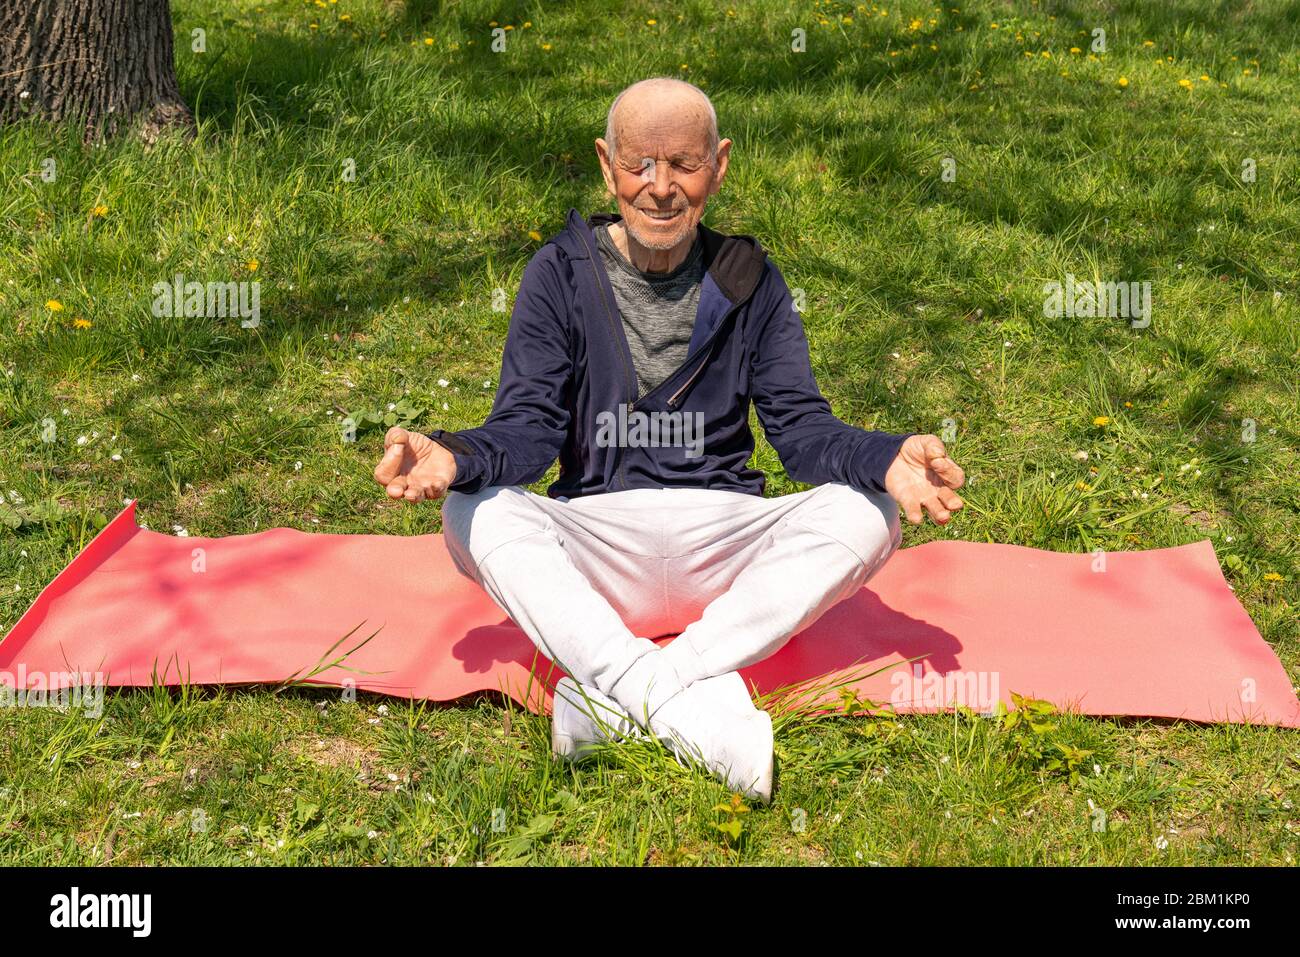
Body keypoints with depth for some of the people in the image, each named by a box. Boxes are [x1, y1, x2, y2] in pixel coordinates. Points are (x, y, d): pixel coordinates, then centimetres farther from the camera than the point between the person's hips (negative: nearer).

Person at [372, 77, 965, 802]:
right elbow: (528, 426, -6)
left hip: (725, 538, 1)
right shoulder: (562, 273, 2)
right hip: (597, 539, -1)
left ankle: (623, 697, -33)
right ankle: (700, 717, -43)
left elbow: (802, 425, -1)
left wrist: (887, 460, -24)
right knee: (475, 512, -29)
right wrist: (455, 458, -30)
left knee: (866, 515, -25)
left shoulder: (748, 280, 6)